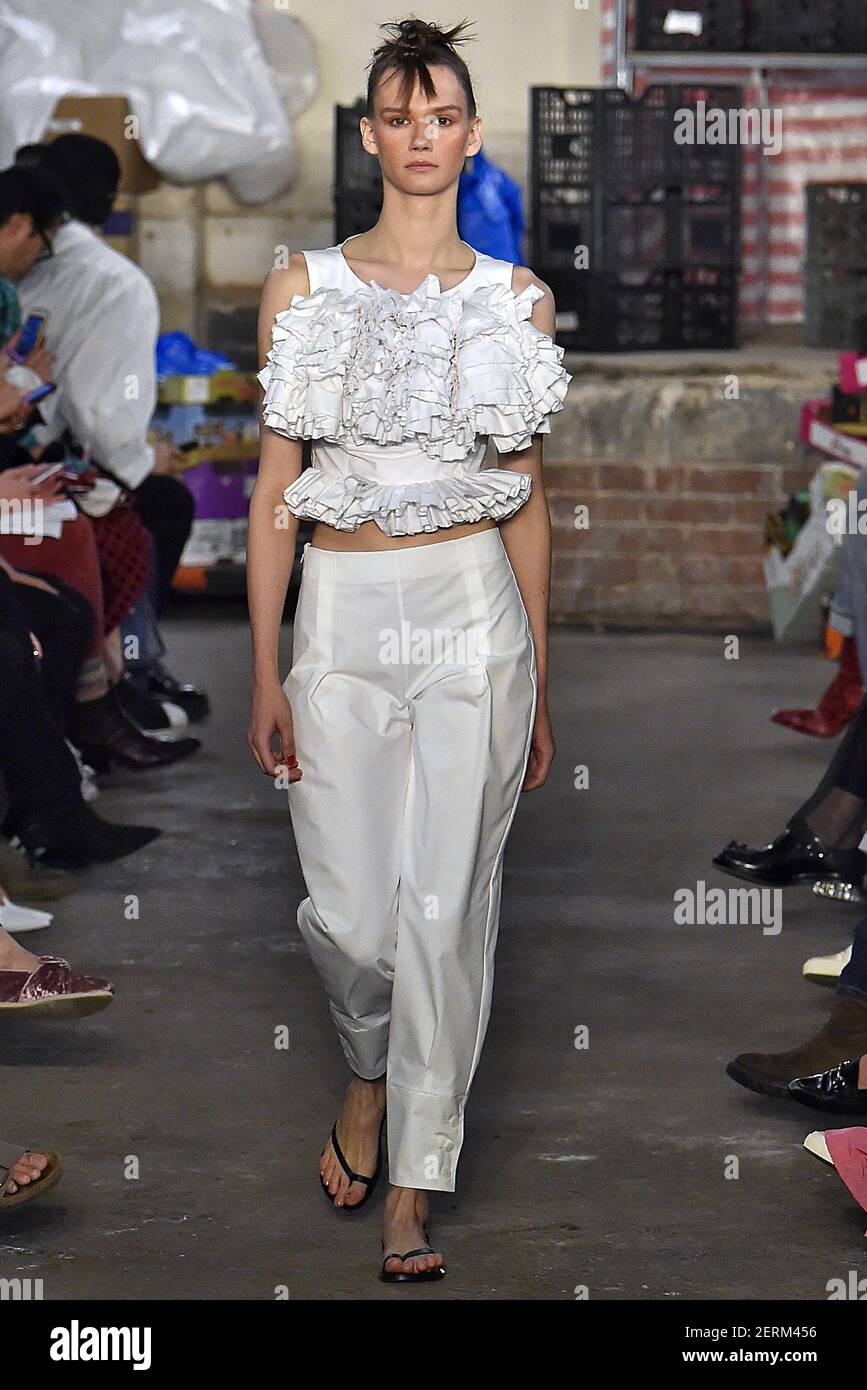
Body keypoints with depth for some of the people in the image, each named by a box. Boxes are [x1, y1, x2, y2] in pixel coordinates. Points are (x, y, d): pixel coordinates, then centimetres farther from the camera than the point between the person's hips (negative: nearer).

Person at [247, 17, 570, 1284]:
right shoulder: (304, 288, 2)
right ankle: (372, 1071, 34)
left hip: (476, 616, 0)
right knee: (348, 914, 2)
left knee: (445, 907, -1)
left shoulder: (519, 300, 4)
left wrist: (540, 687, 8)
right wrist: (266, 671, -1)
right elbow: (275, 489, 3)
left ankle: (416, 1179, 11)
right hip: (343, 616, 0)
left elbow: (529, 502, 8)